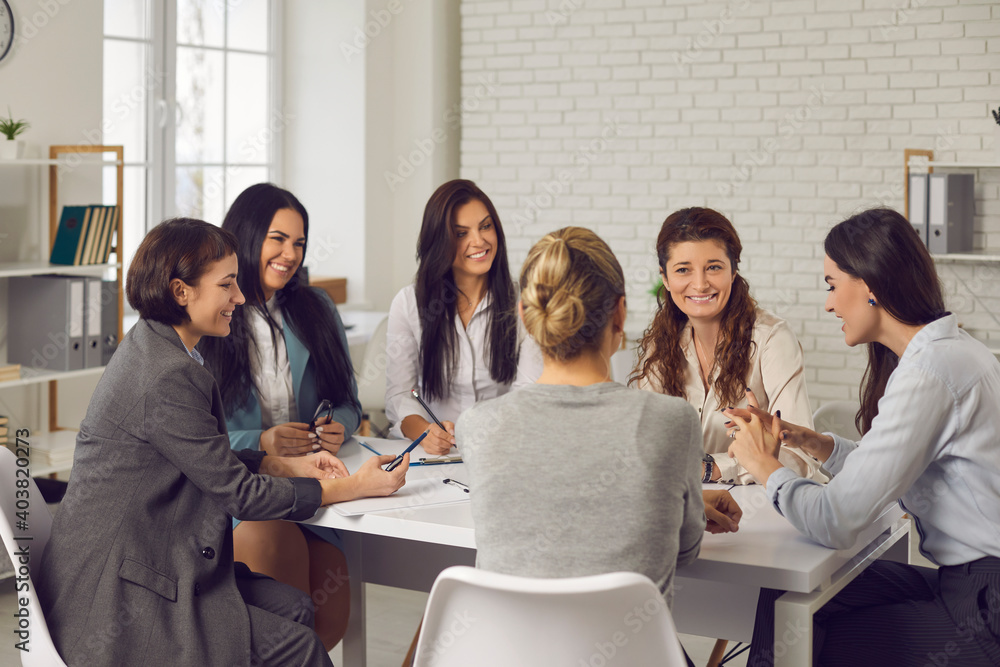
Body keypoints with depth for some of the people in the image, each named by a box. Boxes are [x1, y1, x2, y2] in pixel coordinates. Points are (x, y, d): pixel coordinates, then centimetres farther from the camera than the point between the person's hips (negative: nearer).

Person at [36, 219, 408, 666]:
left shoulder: (150, 346, 9)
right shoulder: (168, 376, -23)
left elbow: (210, 461, 18)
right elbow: (237, 493, -16)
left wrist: (287, 465, 7)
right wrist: (353, 487, -10)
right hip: (113, 598, -10)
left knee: (293, 608, 4)